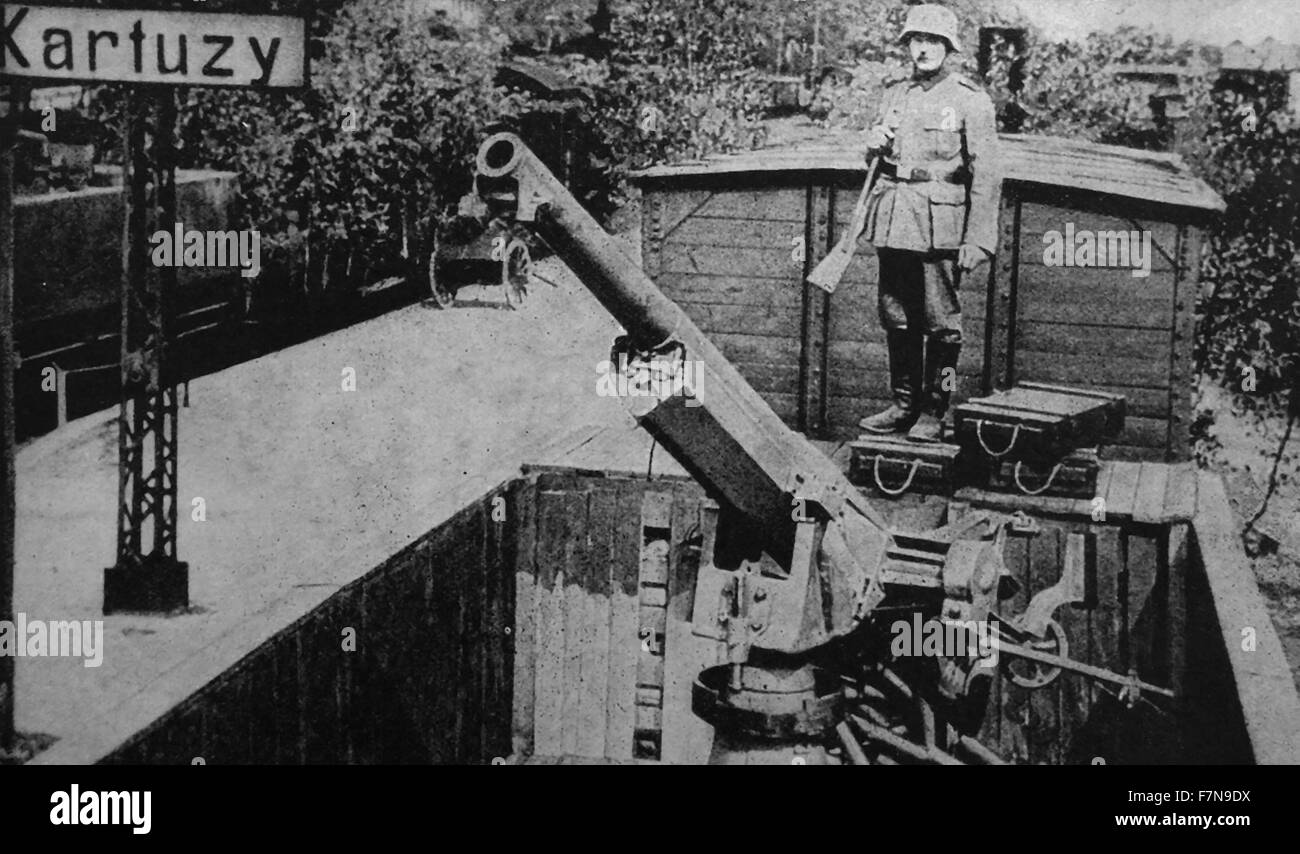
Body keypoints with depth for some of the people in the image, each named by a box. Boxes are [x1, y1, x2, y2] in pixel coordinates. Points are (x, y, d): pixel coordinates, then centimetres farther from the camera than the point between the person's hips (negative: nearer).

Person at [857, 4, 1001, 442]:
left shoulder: (970, 101, -4)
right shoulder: (895, 95, 13)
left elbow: (985, 176, -8)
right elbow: (873, 156, 25)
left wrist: (977, 240, -14)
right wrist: (874, 141, 0)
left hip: (940, 225, -5)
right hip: (893, 221, 5)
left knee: (940, 323, -1)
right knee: (897, 319, 10)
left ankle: (934, 413, 8)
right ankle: (904, 404, 21)